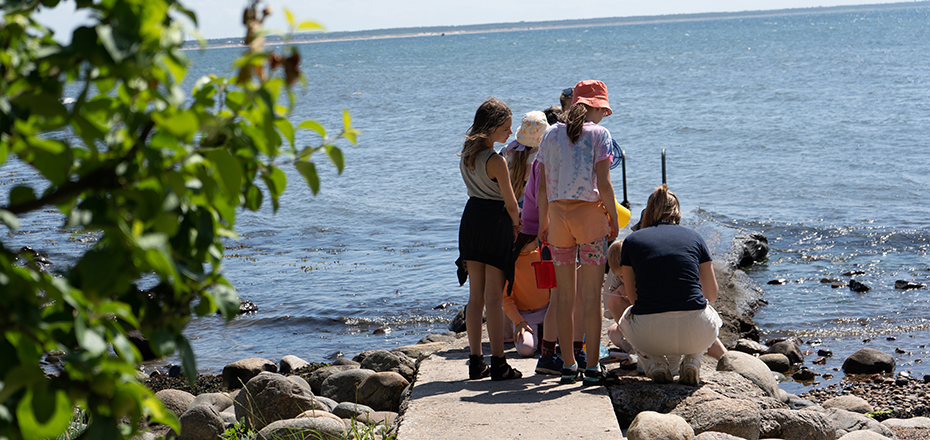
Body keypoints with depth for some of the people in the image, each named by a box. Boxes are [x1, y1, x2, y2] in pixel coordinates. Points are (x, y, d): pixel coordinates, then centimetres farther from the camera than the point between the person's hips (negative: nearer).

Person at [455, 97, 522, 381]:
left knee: (475, 296, 11)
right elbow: (510, 201, -12)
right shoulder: (496, 161, -18)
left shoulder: (467, 153, 7)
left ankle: (476, 362, 14)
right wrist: (516, 223, 8)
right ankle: (498, 365, 1)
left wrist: (510, 220, 15)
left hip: (471, 218, 7)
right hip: (495, 222, -7)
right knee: (493, 298, -3)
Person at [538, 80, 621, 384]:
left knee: (564, 293, 9)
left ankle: (568, 365, 11)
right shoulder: (598, 134, -3)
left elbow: (542, 186, 7)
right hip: (590, 212, -4)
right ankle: (592, 366, -1)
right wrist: (614, 219, -1)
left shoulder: (551, 135, 9)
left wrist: (543, 222, 15)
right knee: (592, 292, 0)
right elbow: (604, 184, -10)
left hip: (558, 213, 4)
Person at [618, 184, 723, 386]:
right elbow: (712, 294, 21)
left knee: (627, 318, 37)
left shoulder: (632, 241, 11)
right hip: (695, 334, 1)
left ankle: (655, 363, 10)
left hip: (649, 335, -1)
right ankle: (690, 361, 10)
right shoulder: (694, 237, 14)